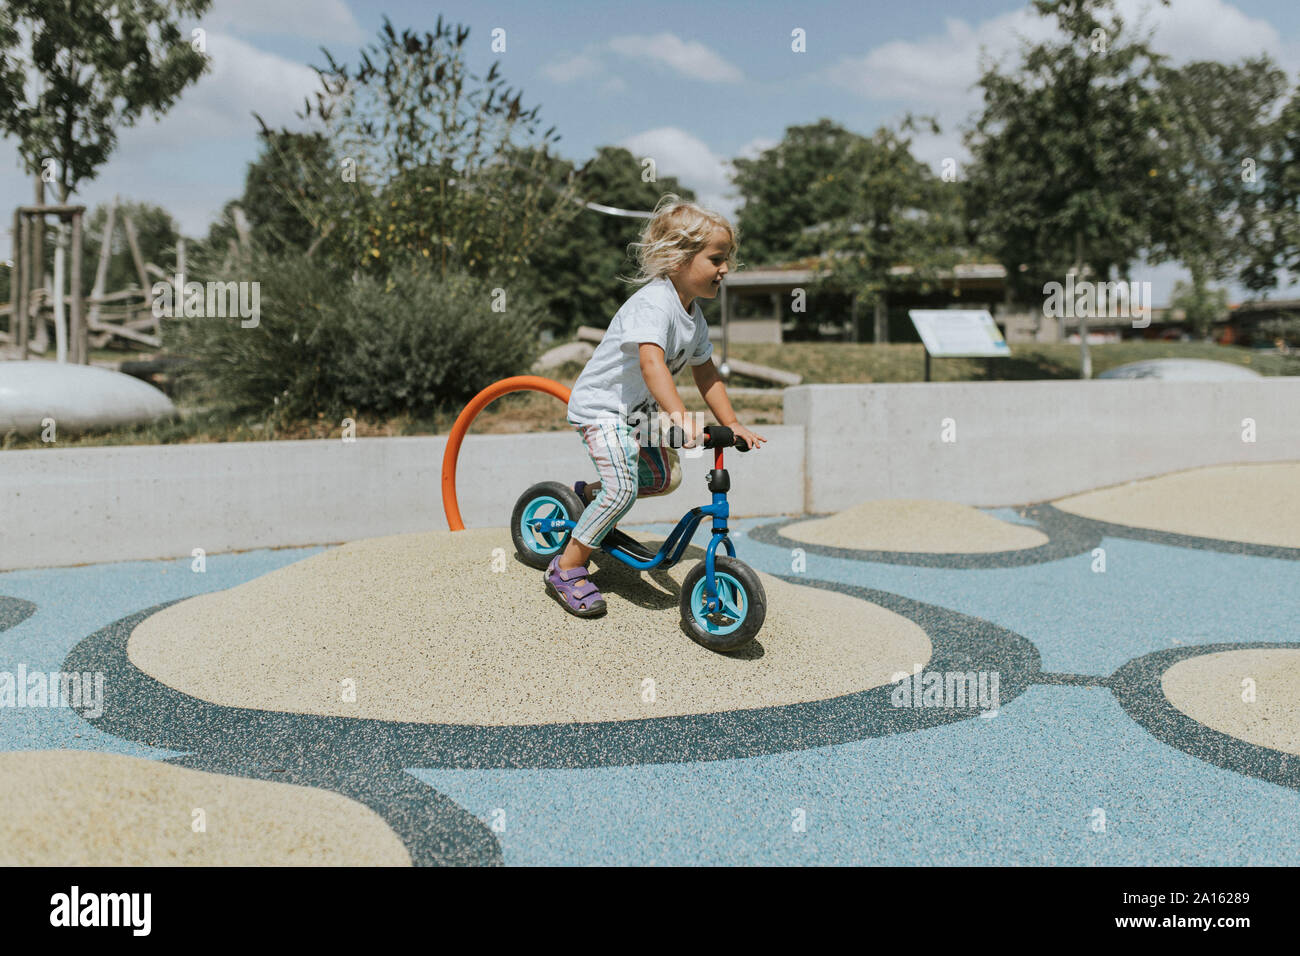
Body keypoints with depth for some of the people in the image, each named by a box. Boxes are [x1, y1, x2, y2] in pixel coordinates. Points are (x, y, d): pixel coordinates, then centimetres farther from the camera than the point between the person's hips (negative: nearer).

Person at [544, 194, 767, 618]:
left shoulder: (695, 317, 4)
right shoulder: (653, 303, -25)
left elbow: (706, 375, 11)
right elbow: (651, 362, -40)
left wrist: (733, 425, 4)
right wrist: (678, 414, -52)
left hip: (639, 410, 9)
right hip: (600, 407, -9)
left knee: (667, 476, 12)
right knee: (623, 488, -21)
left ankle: (591, 495, 33)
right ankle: (567, 570, -7)